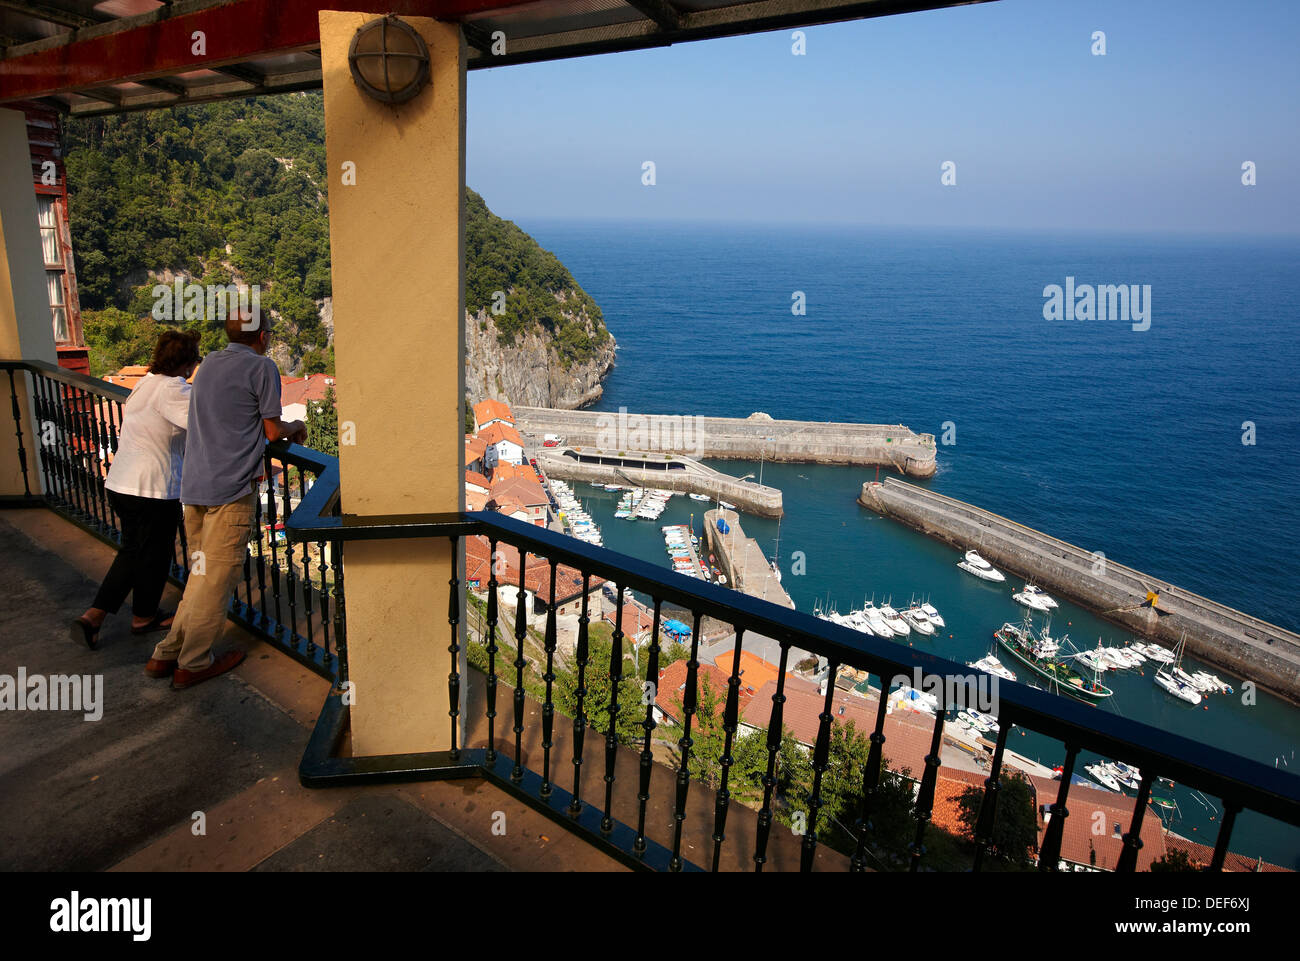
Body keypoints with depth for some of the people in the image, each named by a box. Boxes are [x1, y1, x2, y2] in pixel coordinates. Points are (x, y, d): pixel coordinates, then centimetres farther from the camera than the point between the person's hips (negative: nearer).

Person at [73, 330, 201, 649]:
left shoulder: (147, 382, 12)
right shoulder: (172, 389, -18)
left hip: (121, 483, 9)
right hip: (154, 490, -9)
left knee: (133, 551, 22)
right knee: (154, 554, 12)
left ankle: (93, 616, 18)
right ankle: (144, 617, 31)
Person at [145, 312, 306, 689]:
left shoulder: (209, 364, 15)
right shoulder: (261, 367, -7)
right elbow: (273, 430, -5)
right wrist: (296, 427, 16)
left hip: (194, 485, 8)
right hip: (231, 488, -8)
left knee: (202, 573, 17)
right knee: (217, 577, 2)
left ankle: (167, 654, 21)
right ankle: (192, 664, 10)